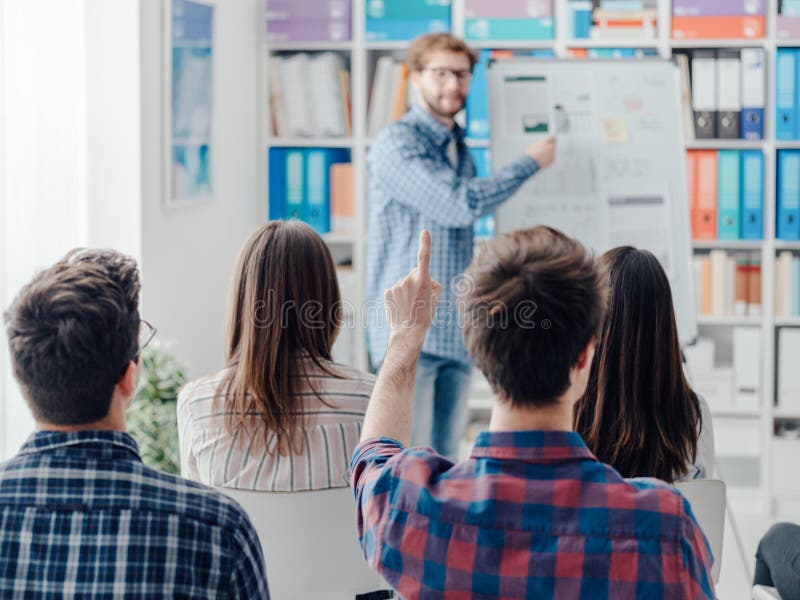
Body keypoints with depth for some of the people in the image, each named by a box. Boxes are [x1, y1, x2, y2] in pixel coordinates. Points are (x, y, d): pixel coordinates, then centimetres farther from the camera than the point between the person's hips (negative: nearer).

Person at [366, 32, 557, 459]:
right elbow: (460, 205, -18)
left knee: (445, 460, 8)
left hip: (456, 334, 7)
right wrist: (530, 163, -7)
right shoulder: (396, 143, -9)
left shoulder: (459, 149, 16)